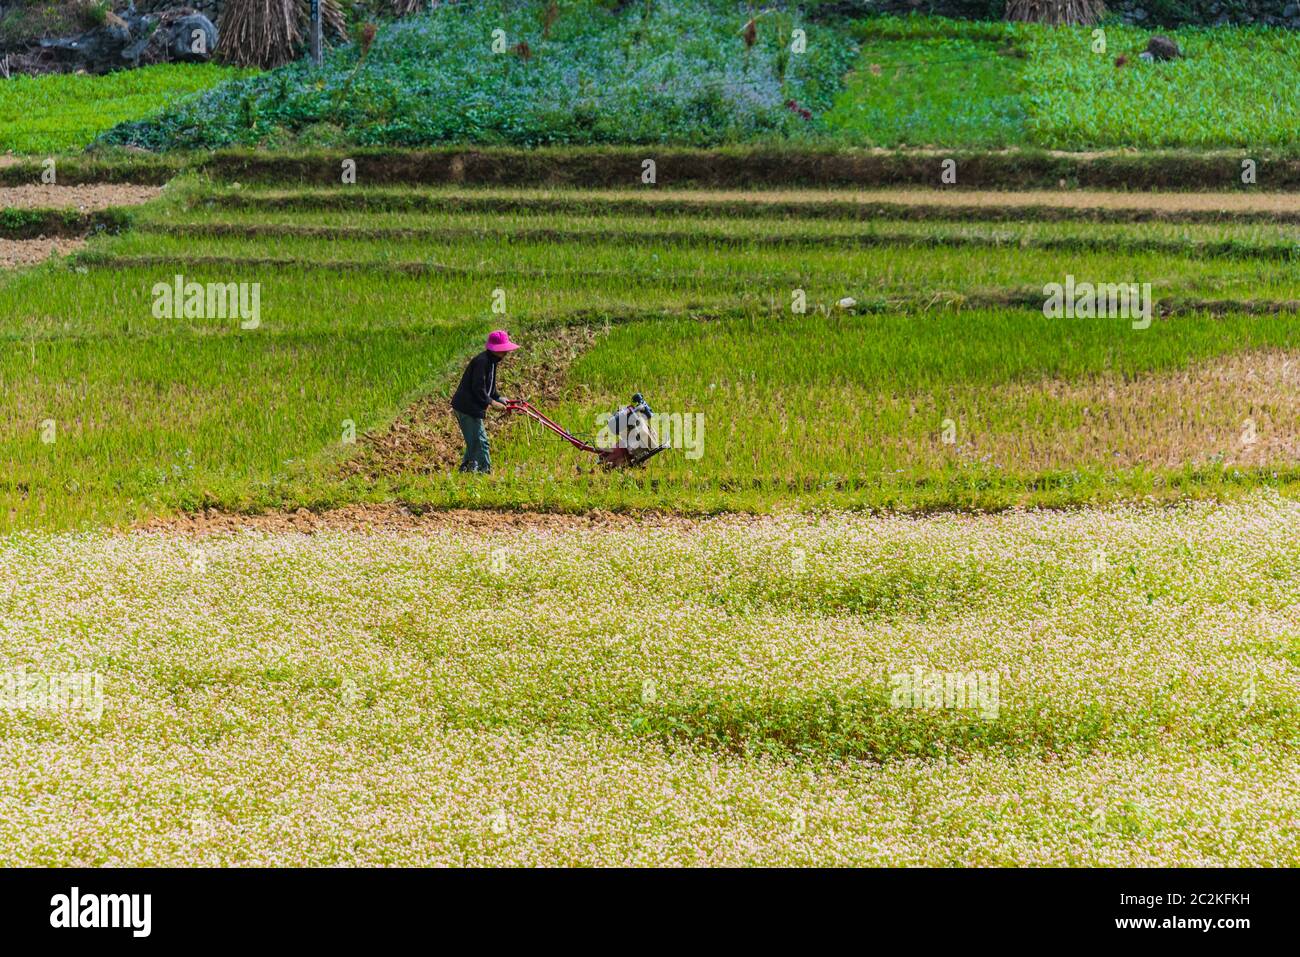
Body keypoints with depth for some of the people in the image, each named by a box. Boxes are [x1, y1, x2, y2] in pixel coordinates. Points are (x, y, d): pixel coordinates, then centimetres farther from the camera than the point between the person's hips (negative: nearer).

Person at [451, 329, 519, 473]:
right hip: (467, 407, -11)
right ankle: (485, 470, -6)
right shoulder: (481, 361, -18)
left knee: (474, 442, 15)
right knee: (481, 441, -10)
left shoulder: (491, 361, 14)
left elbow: (489, 388, 22)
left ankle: (465, 470, 22)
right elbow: (477, 389, -22)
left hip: (472, 408, 11)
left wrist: (500, 400, 10)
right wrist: (492, 403, -17)